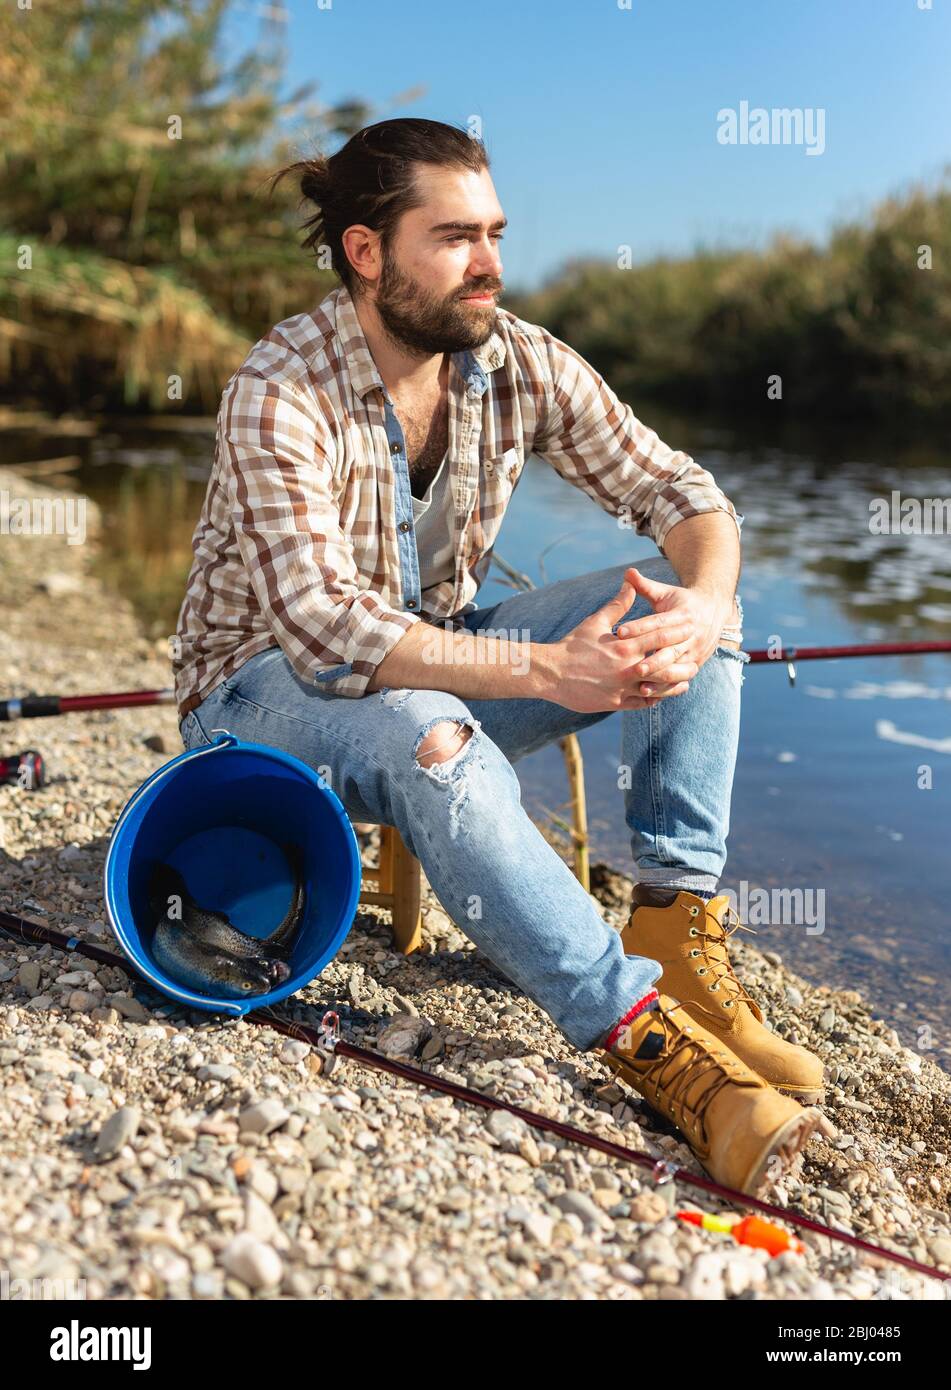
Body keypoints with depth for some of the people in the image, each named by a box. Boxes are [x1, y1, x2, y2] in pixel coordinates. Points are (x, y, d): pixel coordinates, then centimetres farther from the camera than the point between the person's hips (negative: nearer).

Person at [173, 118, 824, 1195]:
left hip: (437, 654, 6)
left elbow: (677, 490, -6)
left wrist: (706, 602, -29)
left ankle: (678, 929, -19)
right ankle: (643, 1034, -35)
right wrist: (544, 672, -41)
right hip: (265, 687, -5)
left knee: (678, 594, -13)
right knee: (429, 735, -40)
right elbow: (323, 626, -34)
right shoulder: (280, 393, -23)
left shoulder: (522, 361, -7)